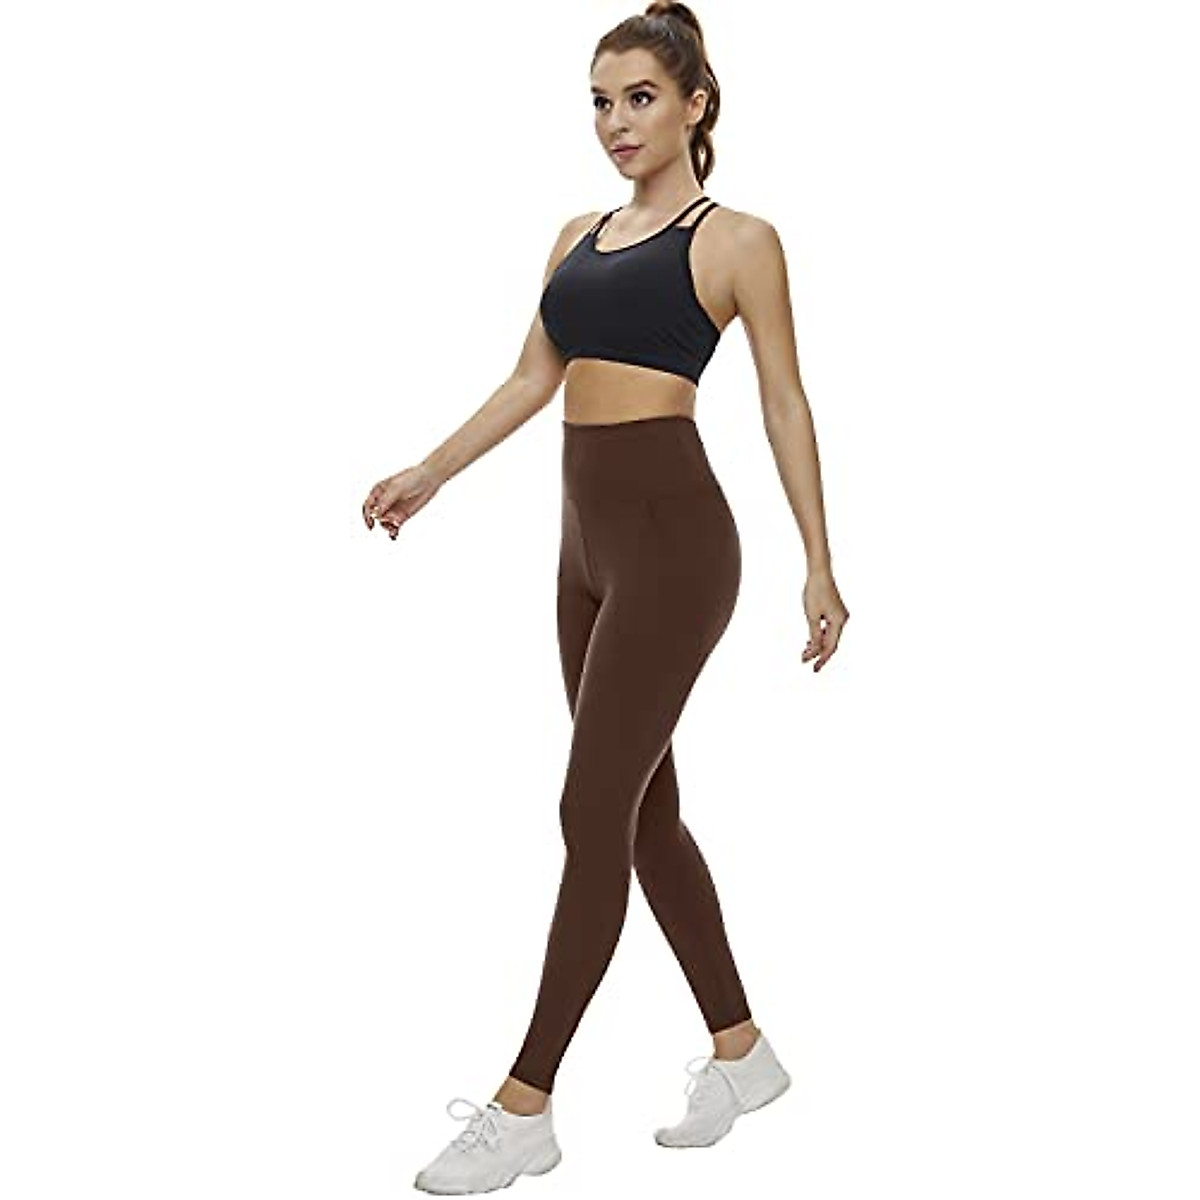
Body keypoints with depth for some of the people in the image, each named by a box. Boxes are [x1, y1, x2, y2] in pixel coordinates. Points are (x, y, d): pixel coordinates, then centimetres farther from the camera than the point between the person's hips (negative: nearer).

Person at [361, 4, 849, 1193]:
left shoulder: (736, 238, -3)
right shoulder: (579, 234, 16)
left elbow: (784, 403, -3)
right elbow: (531, 379, 20)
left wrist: (819, 563, -6)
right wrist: (429, 473, 14)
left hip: (675, 536, -8)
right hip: (590, 538, 8)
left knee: (595, 813, -7)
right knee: (644, 810, 12)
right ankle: (741, 1050, 26)